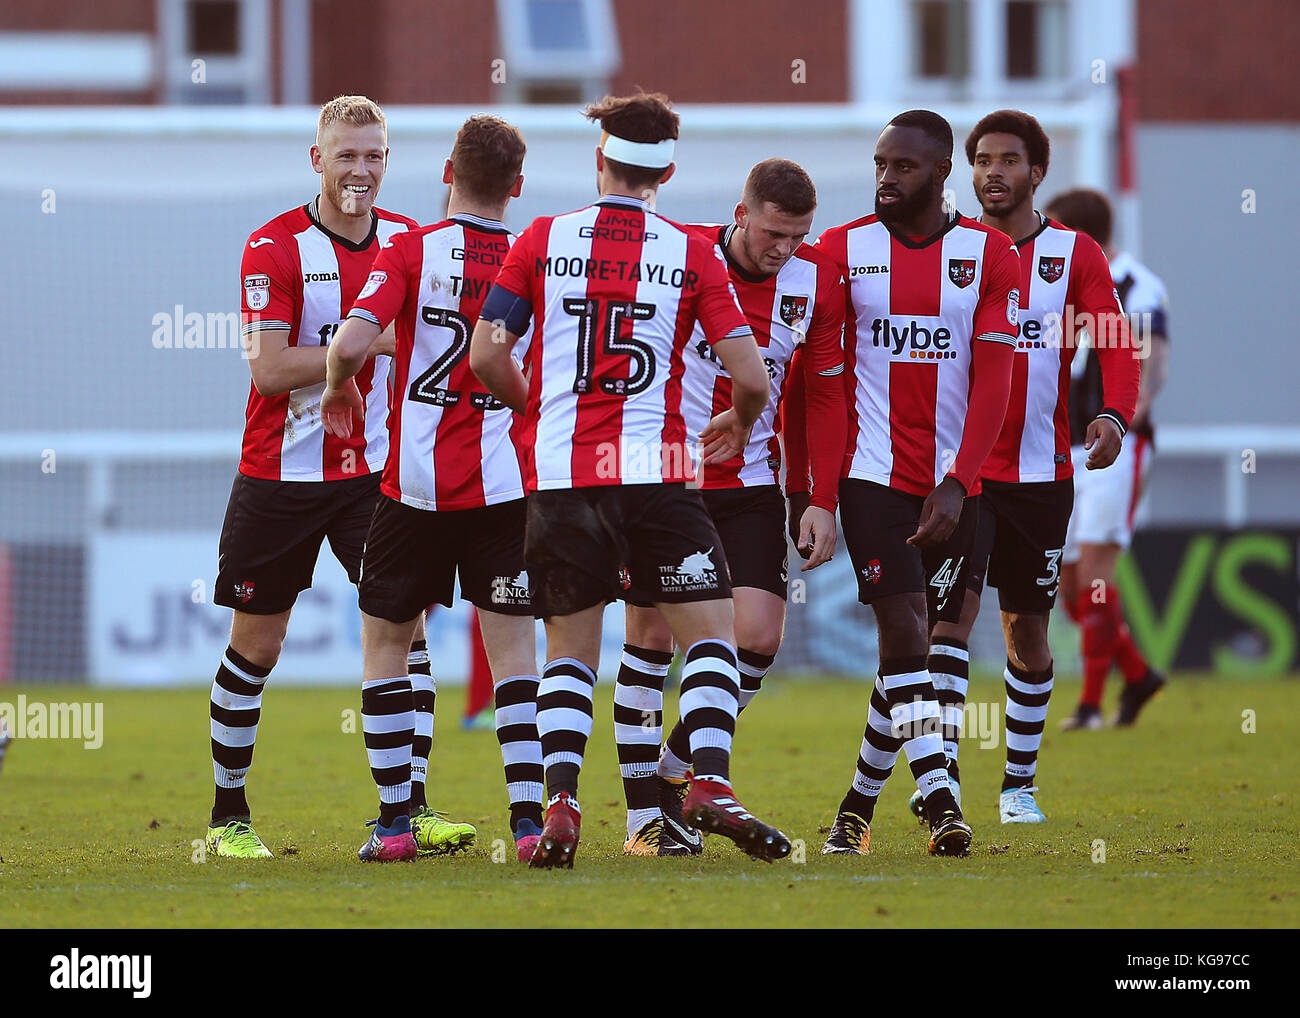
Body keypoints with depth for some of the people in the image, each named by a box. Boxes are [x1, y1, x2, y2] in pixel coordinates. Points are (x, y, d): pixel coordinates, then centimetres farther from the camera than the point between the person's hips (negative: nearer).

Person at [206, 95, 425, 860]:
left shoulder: (407, 241, 4)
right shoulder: (275, 247, -11)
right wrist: (374, 341, -24)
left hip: (375, 471, 3)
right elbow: (269, 369, -19)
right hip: (282, 473, -3)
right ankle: (228, 812, 18)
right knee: (257, 642, 5)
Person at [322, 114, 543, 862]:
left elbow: (352, 344, -18)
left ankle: (397, 820, 10)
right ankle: (529, 818, -8)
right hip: (505, 485, 1)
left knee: (386, 642, 13)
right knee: (514, 649, 3)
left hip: (416, 484, -1)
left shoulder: (411, 252, -5)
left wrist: (340, 386, 3)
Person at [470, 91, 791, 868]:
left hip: (559, 476, 2)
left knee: (570, 651, 11)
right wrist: (739, 425, 19)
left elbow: (487, 355, 3)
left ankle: (561, 803, -3)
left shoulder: (543, 241, 4)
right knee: (712, 631, 5)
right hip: (651, 473, -2)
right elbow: (751, 376, -3)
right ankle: (711, 783, -13)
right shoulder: (692, 255, 1)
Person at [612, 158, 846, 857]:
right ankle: (646, 818, 5)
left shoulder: (817, 281, -2)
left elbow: (824, 397, 5)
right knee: (650, 637, -2)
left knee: (759, 635, -9)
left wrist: (821, 501, 0)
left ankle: (674, 771, 13)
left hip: (751, 484, 3)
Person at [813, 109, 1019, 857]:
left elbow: (992, 385, -4)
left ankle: (860, 805, 20)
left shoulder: (989, 255, 1)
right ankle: (941, 803, -17)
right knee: (905, 631, -13)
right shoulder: (843, 250, 3)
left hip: (952, 483, 1)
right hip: (872, 475, -1)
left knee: (914, 647, 5)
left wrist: (956, 485, -13)